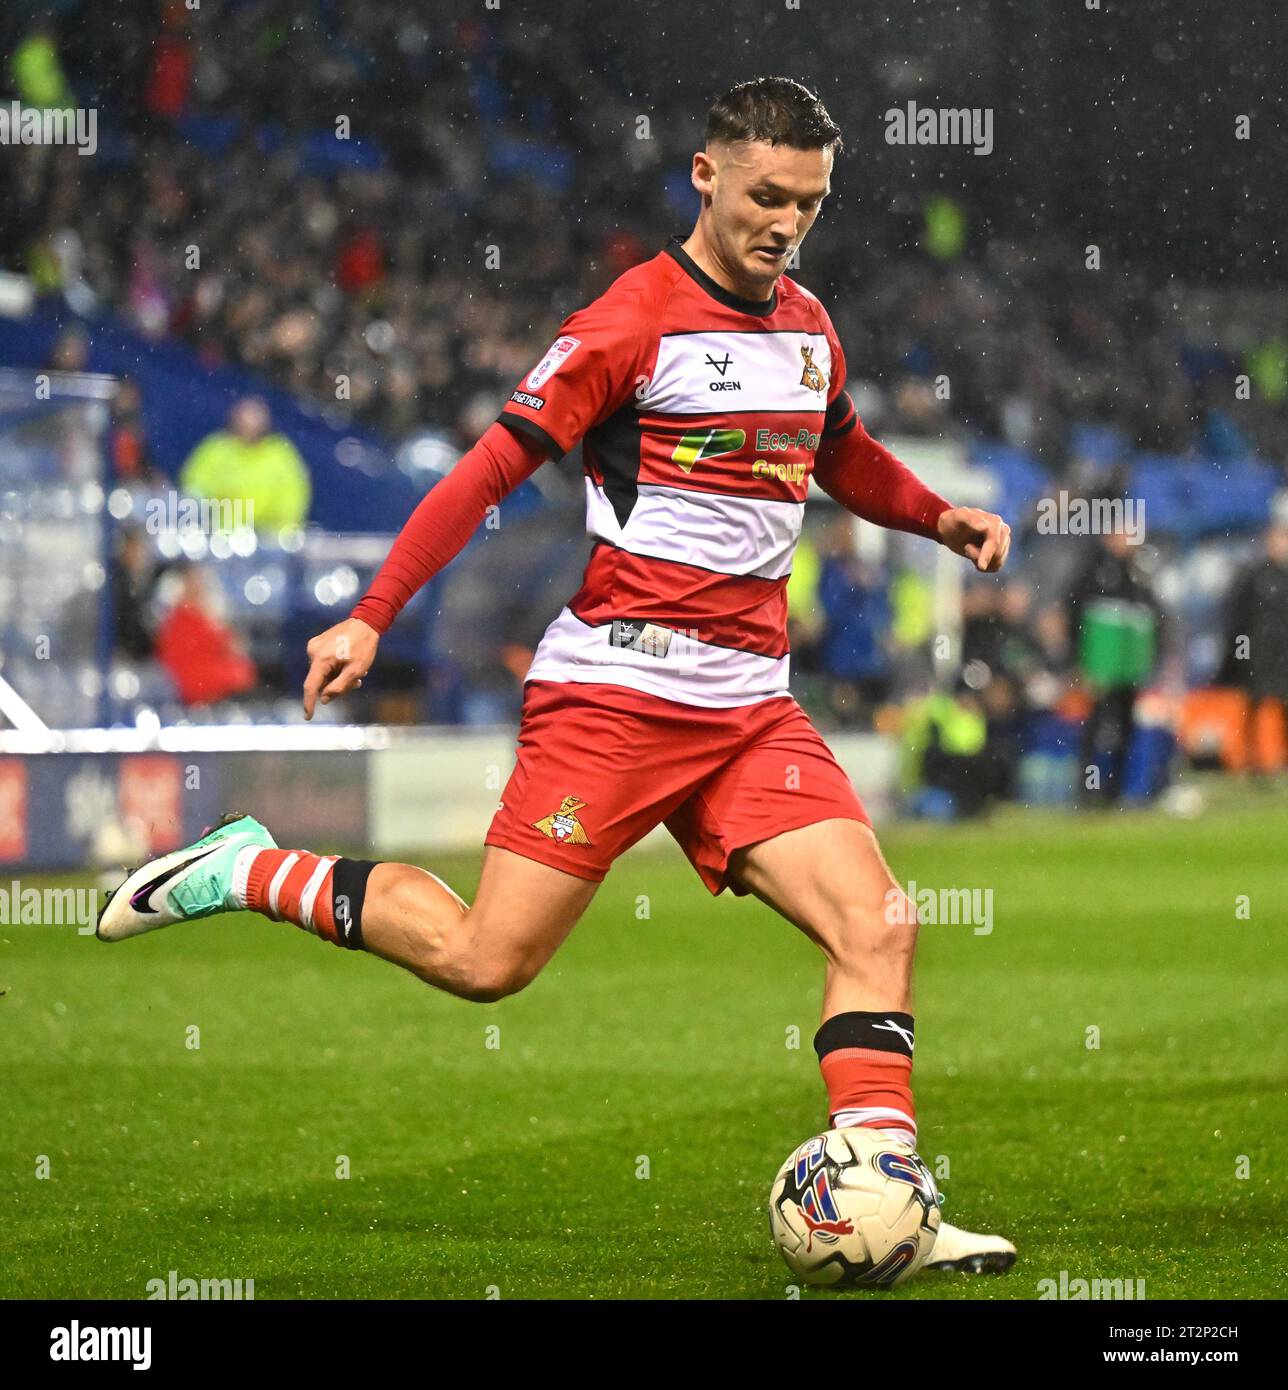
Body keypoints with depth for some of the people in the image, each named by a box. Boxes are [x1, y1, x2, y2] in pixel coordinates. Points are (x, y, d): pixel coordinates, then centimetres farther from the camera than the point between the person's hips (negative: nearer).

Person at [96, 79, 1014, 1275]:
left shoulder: (809, 329, 13)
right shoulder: (632, 321, -9)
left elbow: (842, 456, 35)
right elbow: (493, 466, -9)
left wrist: (942, 518, 18)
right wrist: (371, 615, -14)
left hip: (750, 706, 6)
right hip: (612, 687, -6)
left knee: (876, 926, -10)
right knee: (484, 962, -8)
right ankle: (248, 873, 11)